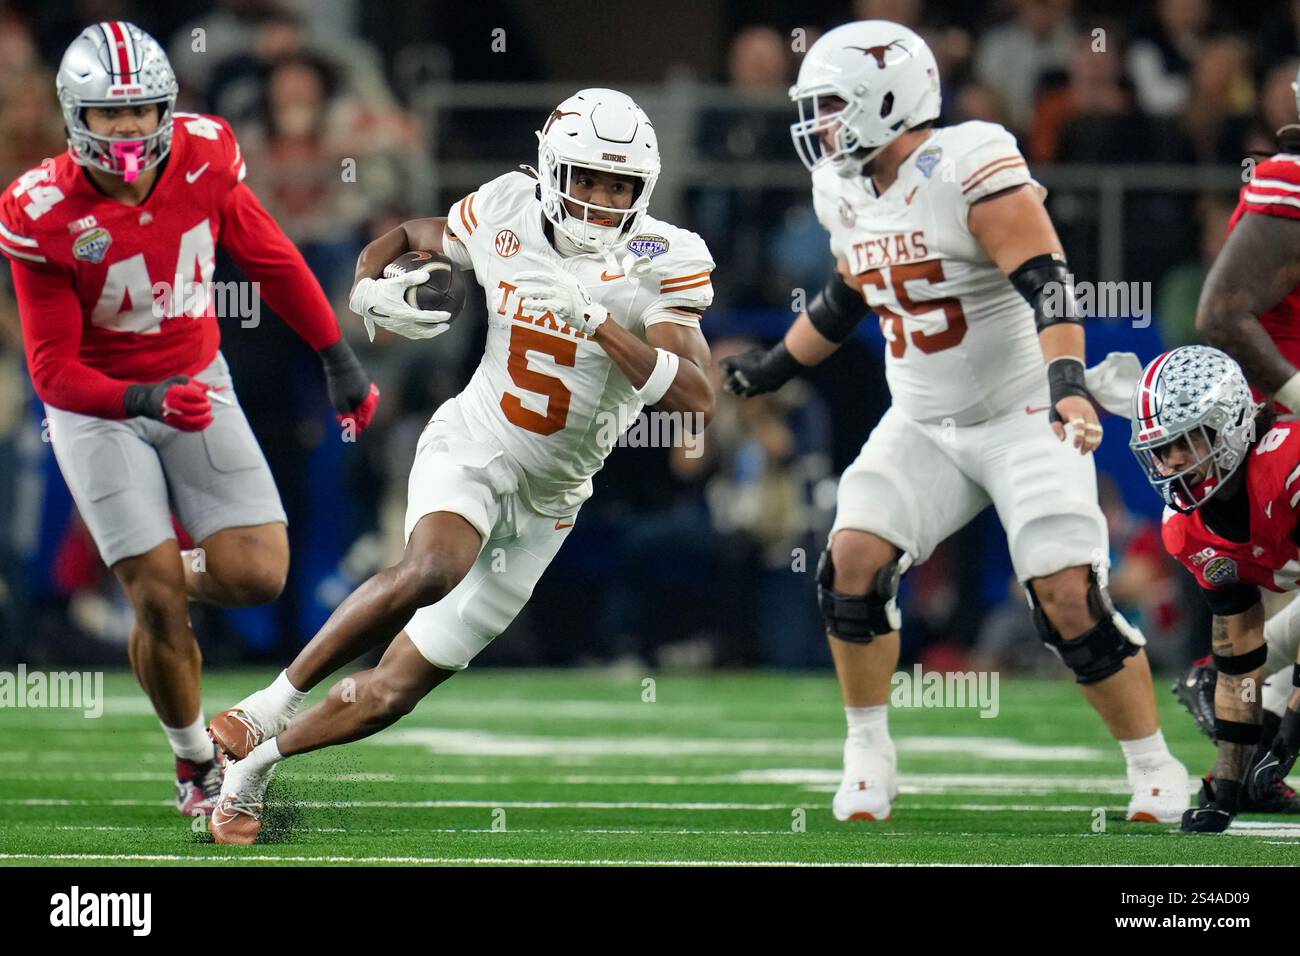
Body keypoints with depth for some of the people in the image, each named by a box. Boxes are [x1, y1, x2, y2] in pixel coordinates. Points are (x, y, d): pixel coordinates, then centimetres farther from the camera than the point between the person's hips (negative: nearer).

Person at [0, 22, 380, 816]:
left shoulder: (203, 160, -13)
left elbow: (272, 261, 5)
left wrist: (339, 361, 11)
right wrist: (145, 401, -37)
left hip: (197, 385, 3)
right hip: (99, 407, -3)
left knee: (259, 575, -10)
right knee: (160, 605, -9)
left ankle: (162, 575, 24)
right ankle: (196, 761, 14)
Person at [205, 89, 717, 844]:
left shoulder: (663, 262, -13)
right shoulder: (506, 213, -6)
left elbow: (698, 401, -24)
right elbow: (407, 237, 14)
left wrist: (599, 323, -33)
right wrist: (372, 288, -9)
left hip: (545, 504, 1)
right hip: (470, 450, -1)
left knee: (396, 688, 3)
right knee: (432, 569, -36)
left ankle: (255, 765, 25)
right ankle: (275, 702, -19)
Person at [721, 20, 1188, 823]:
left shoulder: (971, 171, -20)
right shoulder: (847, 194, 4)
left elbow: (1048, 283, -29)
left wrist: (1068, 381, -43)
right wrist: (773, 370, 29)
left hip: (1025, 417, -6)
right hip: (924, 426, 6)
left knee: (1070, 599, -14)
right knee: (854, 559, -12)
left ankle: (1156, 771, 1)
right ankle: (868, 755, 2)